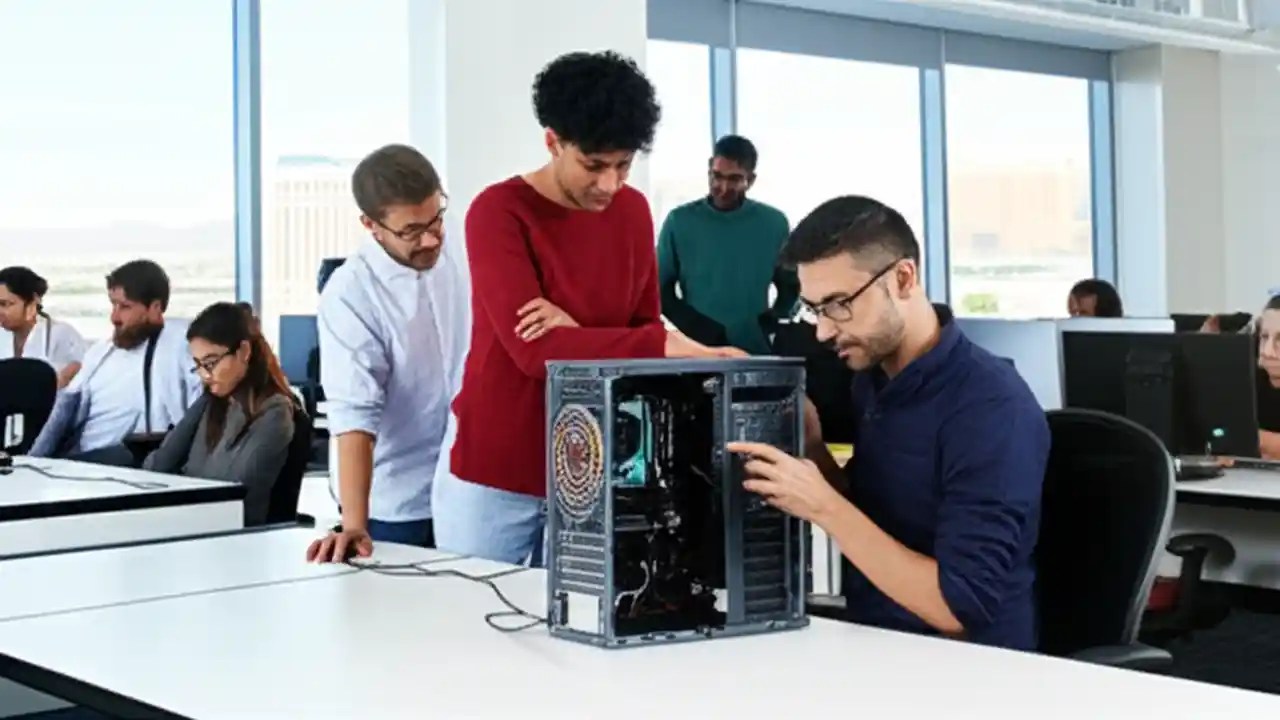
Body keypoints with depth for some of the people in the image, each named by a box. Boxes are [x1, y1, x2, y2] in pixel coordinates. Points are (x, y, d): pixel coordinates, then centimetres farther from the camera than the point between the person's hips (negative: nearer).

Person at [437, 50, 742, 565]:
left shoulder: (633, 210, 4)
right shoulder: (498, 213, -12)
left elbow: (646, 331, 5)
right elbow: (533, 349, -22)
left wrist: (581, 337, -17)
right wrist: (677, 349, -30)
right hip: (496, 476, -4)